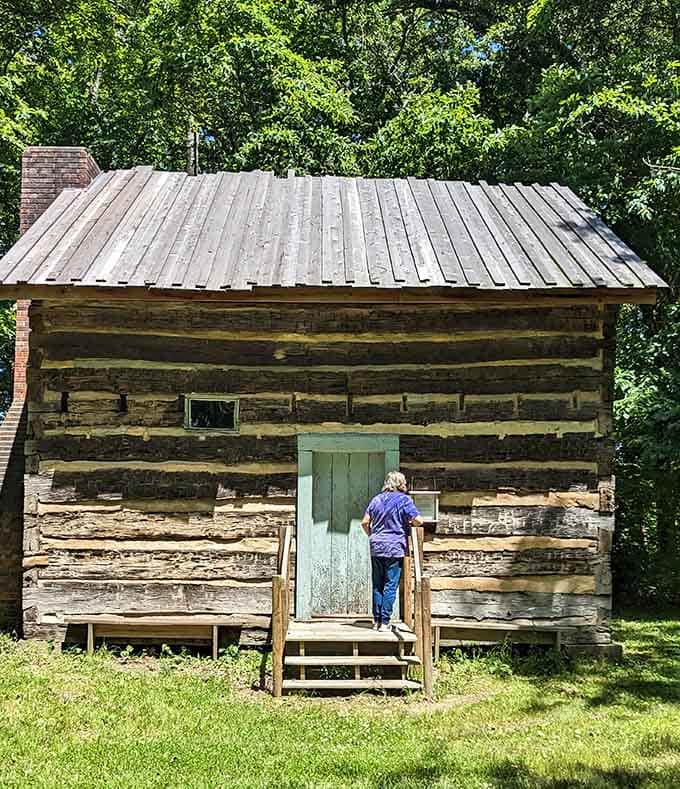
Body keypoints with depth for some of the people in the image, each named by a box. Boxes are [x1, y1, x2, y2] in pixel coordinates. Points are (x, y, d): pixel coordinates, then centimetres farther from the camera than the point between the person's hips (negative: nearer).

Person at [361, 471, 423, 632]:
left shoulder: (376, 499, 11)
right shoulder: (404, 499, -5)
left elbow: (365, 522, 11)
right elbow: (418, 521, -11)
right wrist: (410, 523, 9)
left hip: (376, 548, 5)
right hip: (394, 547, -5)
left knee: (377, 585, 11)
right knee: (390, 586, -1)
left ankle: (376, 620, 15)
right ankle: (384, 622, -1)